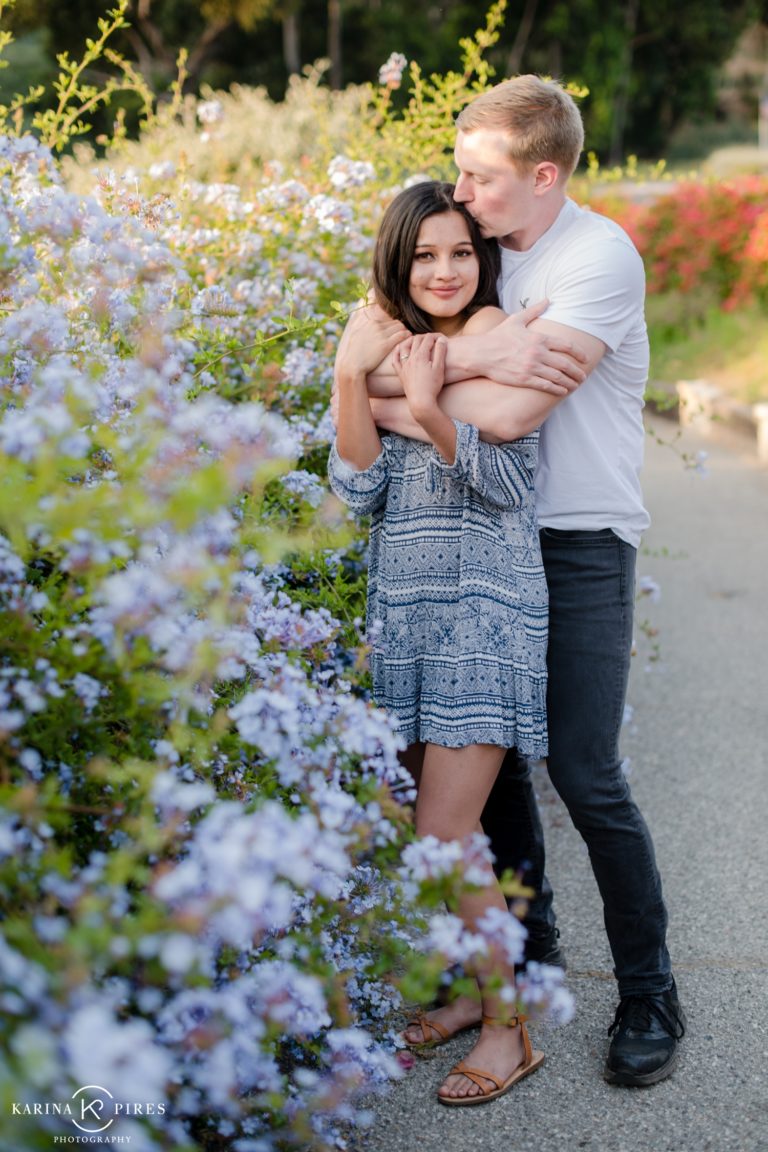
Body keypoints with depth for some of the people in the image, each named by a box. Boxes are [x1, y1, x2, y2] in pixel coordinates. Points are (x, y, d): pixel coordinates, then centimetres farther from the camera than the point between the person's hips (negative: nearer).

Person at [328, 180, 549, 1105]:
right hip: (402, 610, 6)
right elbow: (359, 489, 0)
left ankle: (508, 1027, 7)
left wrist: (431, 411, -25)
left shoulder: (494, 336, -5)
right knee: (431, 827, 11)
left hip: (484, 608, -5)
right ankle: (472, 983, 29)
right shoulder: (387, 345, 10)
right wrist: (352, 377, -12)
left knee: (444, 837, -8)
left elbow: (509, 487, -12)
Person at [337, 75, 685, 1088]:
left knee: (583, 769, -8)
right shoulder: (468, 244, 8)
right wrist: (473, 352, -20)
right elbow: (365, 354, -4)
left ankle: (649, 993, 9)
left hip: (580, 541, -6)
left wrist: (404, 380, -12)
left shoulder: (601, 256, -14)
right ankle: (526, 929, 33)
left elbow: (510, 411, -24)